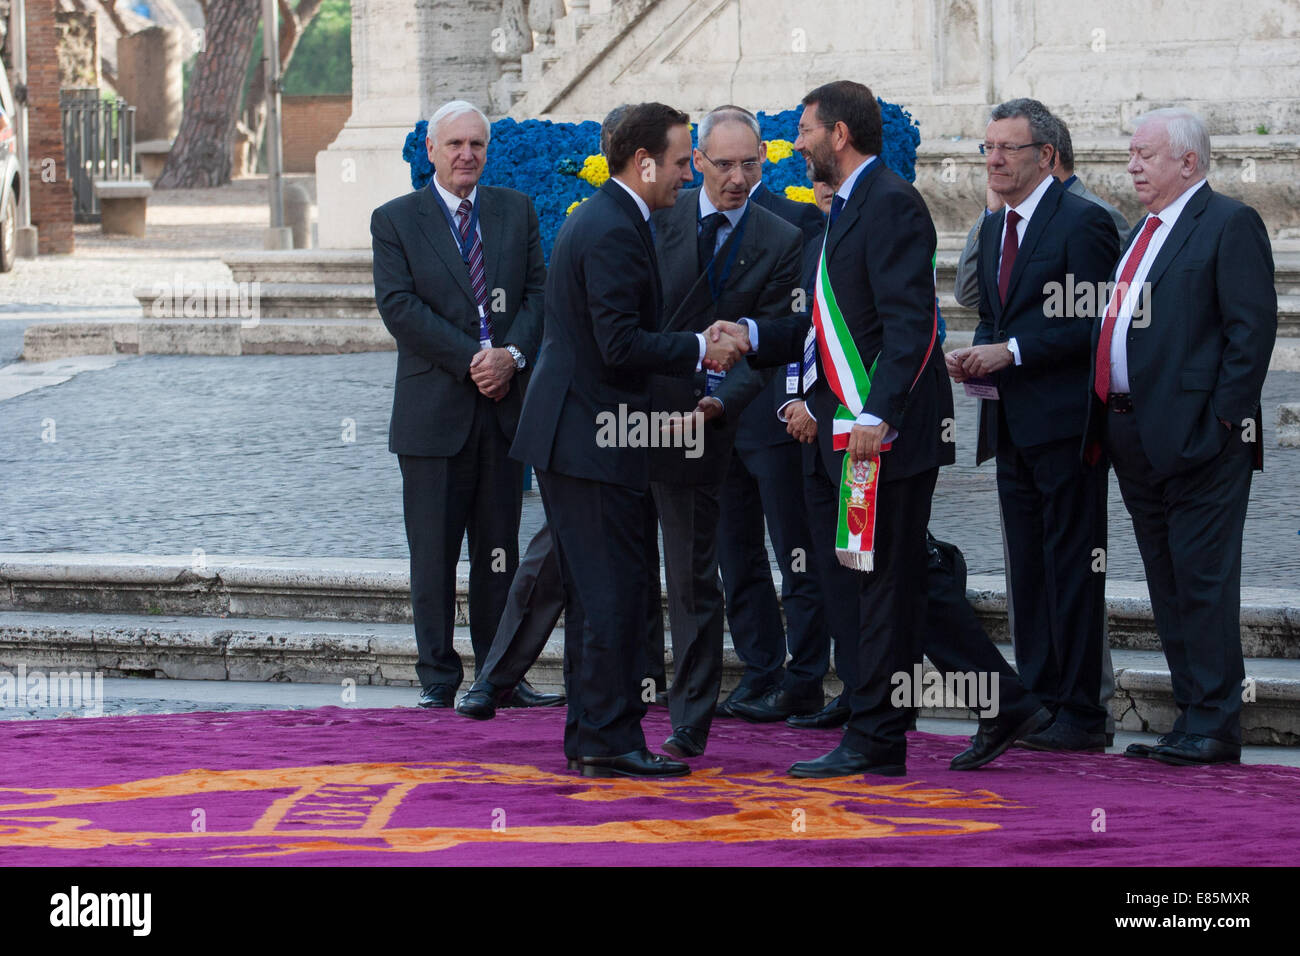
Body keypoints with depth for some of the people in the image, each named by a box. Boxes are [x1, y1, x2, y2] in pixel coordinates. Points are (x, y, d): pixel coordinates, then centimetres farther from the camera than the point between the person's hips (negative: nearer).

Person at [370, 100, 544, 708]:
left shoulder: (516, 212, 11)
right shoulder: (396, 220, 2)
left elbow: (538, 292, 6)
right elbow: (399, 306, -8)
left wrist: (512, 355, -12)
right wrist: (472, 359, -15)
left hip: (505, 406, 3)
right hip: (434, 408, -3)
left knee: (499, 550, 7)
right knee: (434, 551, 0)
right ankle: (437, 677, 6)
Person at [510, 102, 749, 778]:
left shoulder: (596, 218, 16)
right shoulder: (615, 232, -17)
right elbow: (621, 346, -22)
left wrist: (696, 345, 13)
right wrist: (700, 350, -12)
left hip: (567, 432, 11)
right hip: (594, 436, -11)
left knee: (594, 591, 14)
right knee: (614, 589, -7)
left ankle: (589, 736, 18)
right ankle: (610, 740, -5)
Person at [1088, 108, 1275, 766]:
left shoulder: (1230, 224, -7)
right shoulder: (1143, 234, 20)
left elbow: (1252, 328, -13)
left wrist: (1221, 422, -18)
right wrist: (1106, 424, 12)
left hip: (1196, 439, -9)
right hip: (1134, 437, 9)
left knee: (1203, 582, -7)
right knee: (1168, 587, 11)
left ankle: (1214, 729, -4)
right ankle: (1193, 718, 17)